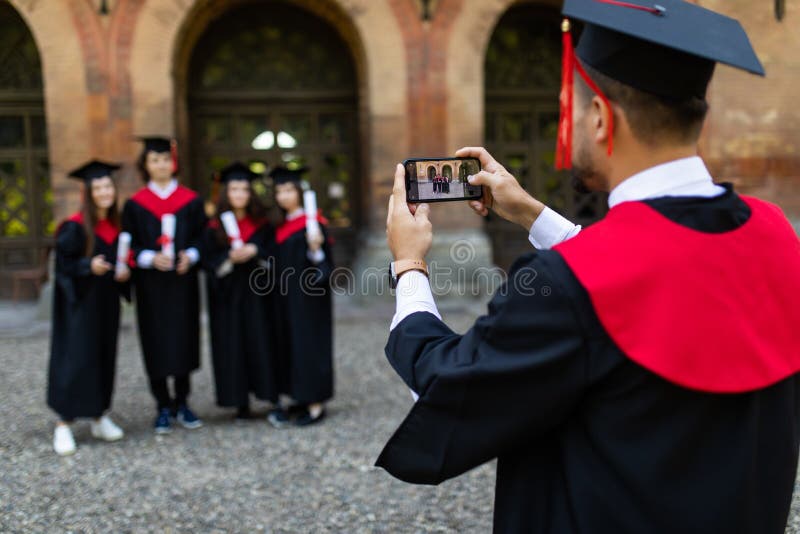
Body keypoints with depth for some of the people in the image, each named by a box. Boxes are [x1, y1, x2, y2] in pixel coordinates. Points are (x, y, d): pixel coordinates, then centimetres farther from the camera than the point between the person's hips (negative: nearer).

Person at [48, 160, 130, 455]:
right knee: (75, 359, -5)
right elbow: (63, 263, -11)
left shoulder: (116, 225, 7)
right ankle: (63, 424, 4)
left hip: (107, 302, 6)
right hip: (79, 302, -6)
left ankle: (100, 416, 22)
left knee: (105, 357, 10)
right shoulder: (75, 227, -11)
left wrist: (124, 271, -3)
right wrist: (88, 266, -26)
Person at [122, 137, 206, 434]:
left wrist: (190, 256, -14)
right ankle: (163, 407, 15)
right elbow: (129, 246, 0)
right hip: (150, 284, -1)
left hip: (183, 282, 1)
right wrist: (150, 258, -17)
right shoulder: (135, 204, 2)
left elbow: (202, 237, 5)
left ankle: (182, 404, 20)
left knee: (184, 340, 5)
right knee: (156, 344, 2)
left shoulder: (191, 200, 5)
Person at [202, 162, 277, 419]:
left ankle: (271, 394, 8)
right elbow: (209, 261, -1)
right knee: (233, 345, 0)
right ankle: (241, 401, 7)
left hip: (257, 294, 0)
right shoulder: (215, 228, 3)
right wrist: (230, 257, -17)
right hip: (228, 296, 0)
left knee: (262, 342, -1)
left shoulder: (261, 224, 5)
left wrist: (255, 252, -14)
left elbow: (273, 253, 3)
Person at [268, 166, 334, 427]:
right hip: (286, 296, 8)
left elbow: (324, 266, -15)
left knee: (309, 343, -3)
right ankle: (301, 399, 19)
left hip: (308, 297, -8)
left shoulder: (313, 224, -10)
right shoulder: (281, 226, 12)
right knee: (289, 344, 10)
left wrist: (316, 248, -31)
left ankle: (316, 405, 4)